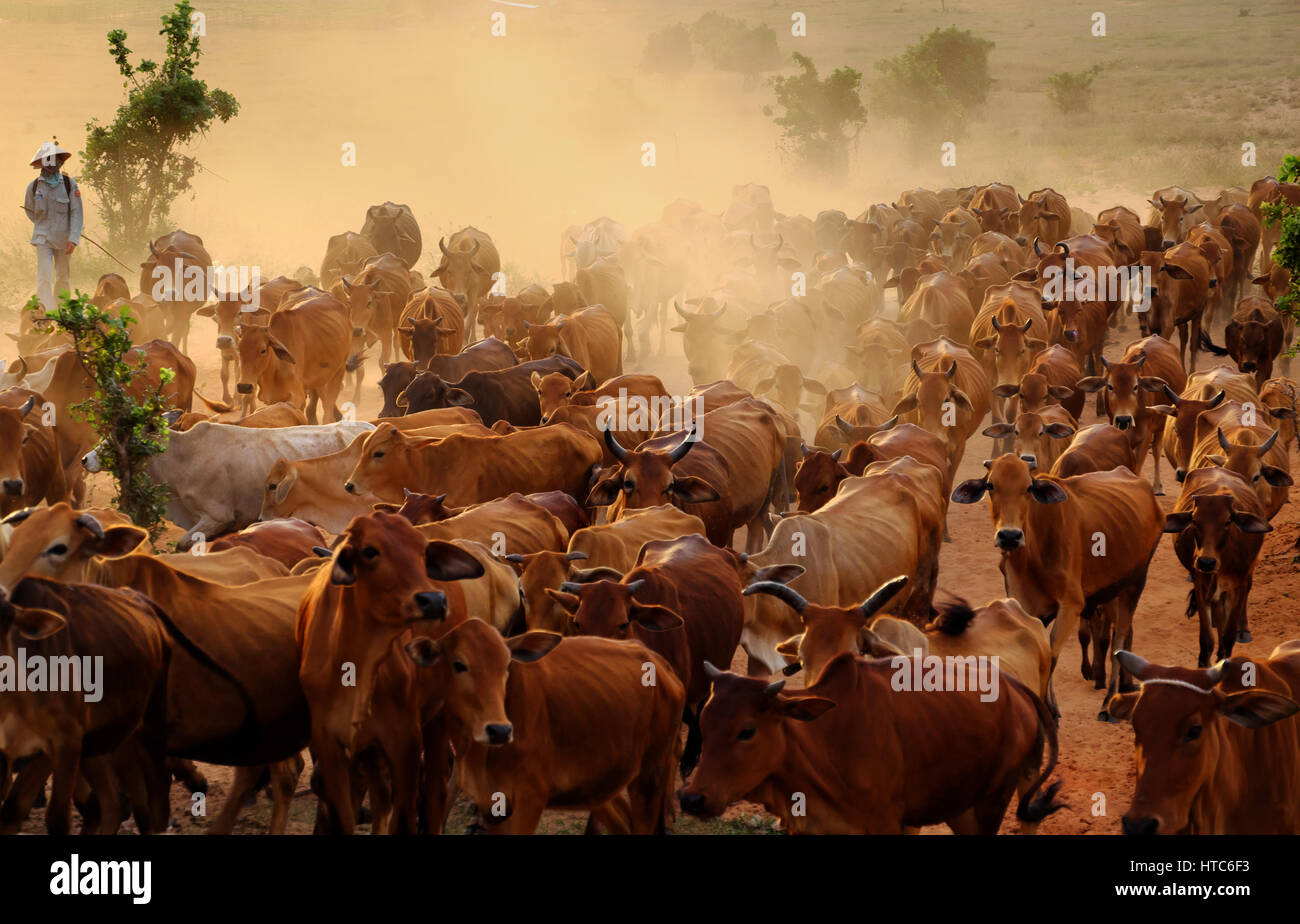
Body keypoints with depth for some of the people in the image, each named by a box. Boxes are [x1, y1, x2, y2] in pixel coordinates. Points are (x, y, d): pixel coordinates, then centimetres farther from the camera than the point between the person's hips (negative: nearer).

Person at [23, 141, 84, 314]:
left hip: (64, 240, 1)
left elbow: (76, 213, -6)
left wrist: (73, 238, -15)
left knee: (63, 279, 9)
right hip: (43, 239, -1)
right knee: (44, 278, -12)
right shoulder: (34, 186, 0)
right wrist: (43, 226, 11)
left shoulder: (69, 184, -3)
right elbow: (30, 211, 17)